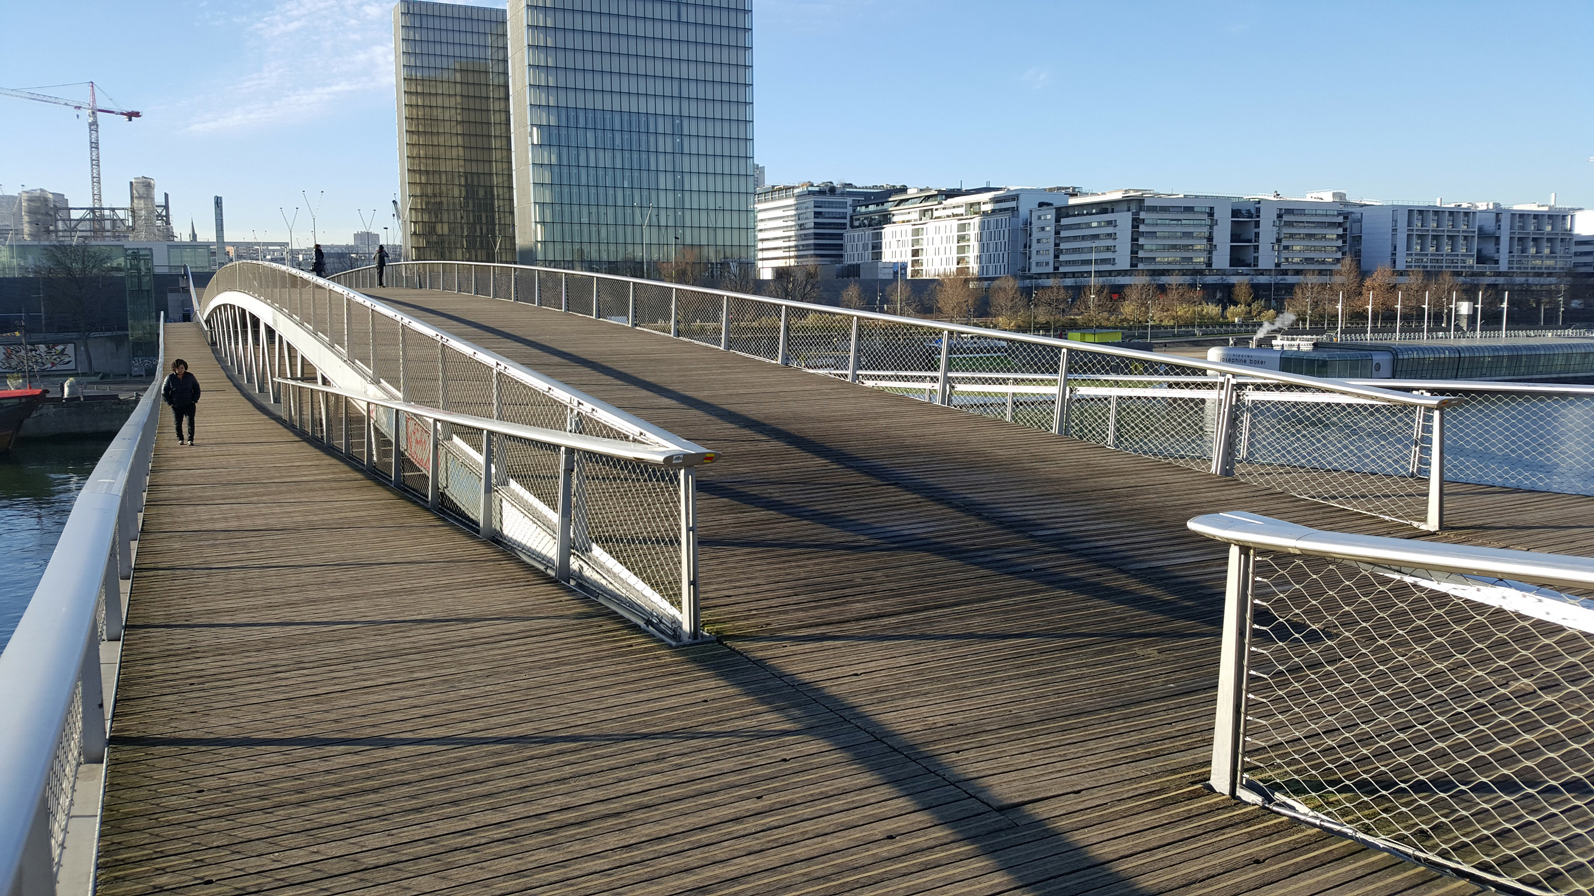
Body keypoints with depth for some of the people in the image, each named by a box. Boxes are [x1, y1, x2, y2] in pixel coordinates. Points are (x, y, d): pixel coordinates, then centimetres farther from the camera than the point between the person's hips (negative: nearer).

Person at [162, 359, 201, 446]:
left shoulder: (190, 377, 0)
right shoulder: (170, 378, -5)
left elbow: (197, 388, 11)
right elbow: (164, 392, 4)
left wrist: (195, 400, 1)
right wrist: (170, 402, -3)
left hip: (189, 405, 0)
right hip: (176, 406, 0)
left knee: (190, 421, -11)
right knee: (178, 423, 7)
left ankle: (190, 439, -8)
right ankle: (180, 439, 24)